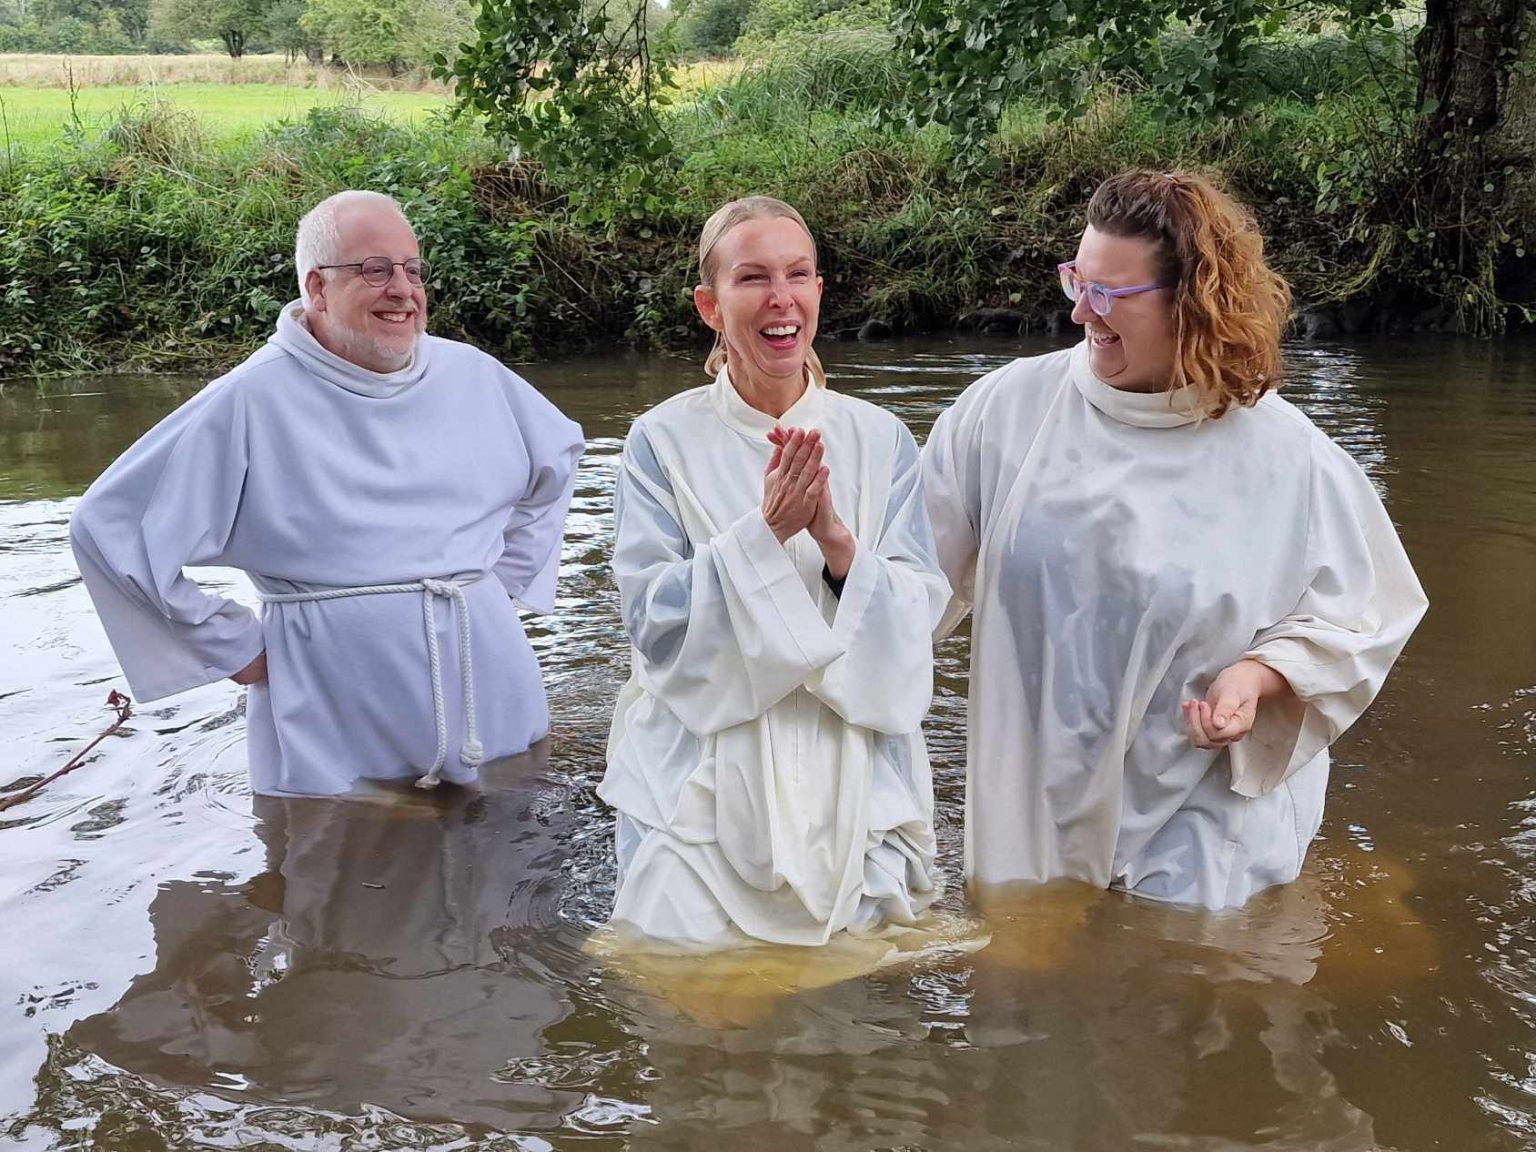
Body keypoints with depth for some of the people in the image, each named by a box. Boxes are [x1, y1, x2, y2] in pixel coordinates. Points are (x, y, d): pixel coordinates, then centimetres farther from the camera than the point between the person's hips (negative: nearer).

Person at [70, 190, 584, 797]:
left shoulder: (473, 376, 6)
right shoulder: (250, 403, -9)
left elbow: (557, 455, 24)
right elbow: (108, 526, -8)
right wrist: (234, 647, -6)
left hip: (492, 698, 5)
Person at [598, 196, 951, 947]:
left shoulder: (880, 441, 3)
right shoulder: (663, 440, -3)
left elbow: (918, 616, -3)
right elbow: (653, 621, -9)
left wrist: (836, 539, -21)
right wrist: (763, 532, -22)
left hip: (850, 779, 2)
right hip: (700, 780, -1)